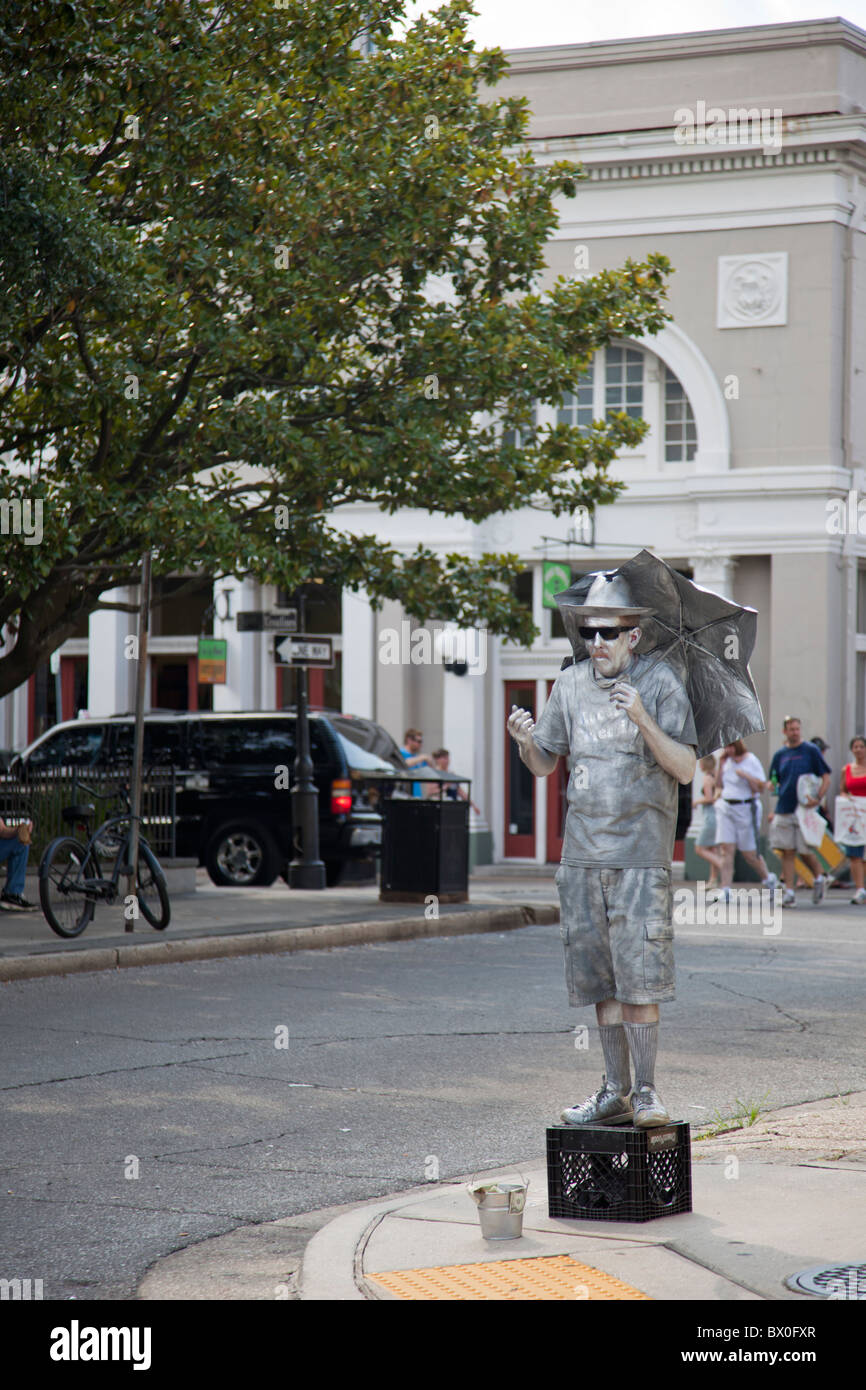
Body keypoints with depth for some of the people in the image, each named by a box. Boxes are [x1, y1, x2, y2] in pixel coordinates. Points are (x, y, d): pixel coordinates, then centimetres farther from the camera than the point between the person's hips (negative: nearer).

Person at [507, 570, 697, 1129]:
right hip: (583, 852, 5)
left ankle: (646, 1091, 1)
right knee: (599, 977, 7)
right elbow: (545, 764, 15)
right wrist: (526, 740, -7)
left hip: (642, 852, -5)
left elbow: (686, 769, -10)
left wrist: (641, 719, -22)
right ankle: (615, 1092, 13)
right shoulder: (571, 683, 9)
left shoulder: (660, 682, -4)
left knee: (638, 977, -8)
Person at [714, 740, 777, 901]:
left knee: (748, 852, 3)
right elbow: (719, 784, 12)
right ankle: (725, 890, -8)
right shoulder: (728, 761, 10)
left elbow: (761, 787, -10)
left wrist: (746, 775, -22)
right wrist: (721, 764, 3)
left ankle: (768, 878, 29)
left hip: (746, 808, -5)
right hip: (725, 808, 5)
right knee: (726, 849, -5)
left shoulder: (751, 761, -8)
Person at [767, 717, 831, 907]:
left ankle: (819, 877, 27)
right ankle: (789, 893, 2)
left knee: (804, 851, -2)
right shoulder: (779, 755, 11)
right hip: (784, 809, 3)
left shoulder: (811, 750, 0)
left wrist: (817, 798, -15)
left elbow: (826, 778, -1)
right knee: (787, 852, 0)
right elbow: (774, 782, 18)